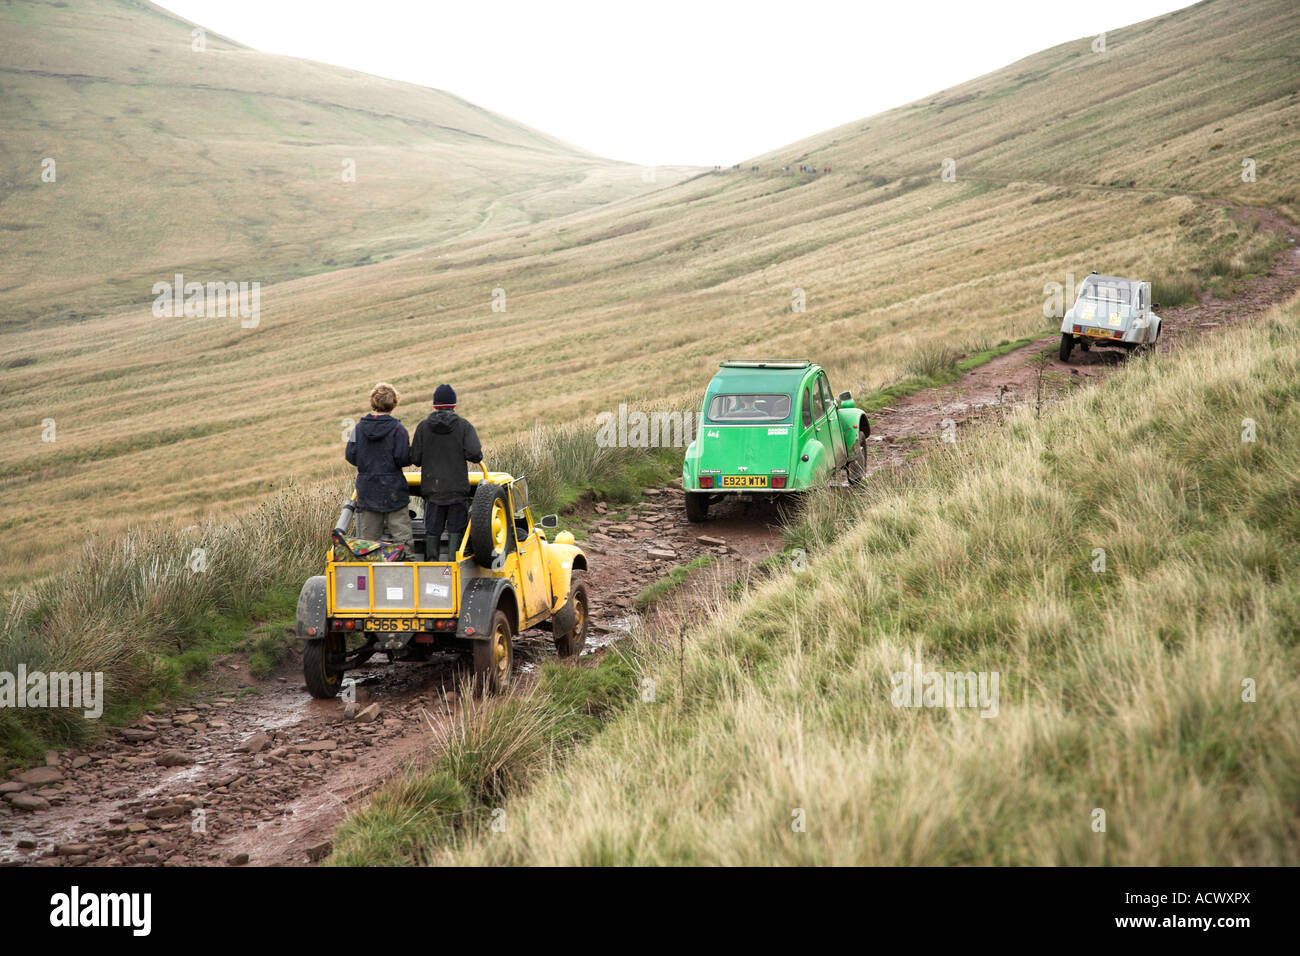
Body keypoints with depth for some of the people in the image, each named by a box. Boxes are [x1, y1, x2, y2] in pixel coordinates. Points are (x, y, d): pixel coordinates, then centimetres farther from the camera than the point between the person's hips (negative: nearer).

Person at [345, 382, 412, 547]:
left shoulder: (359, 428, 0)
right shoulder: (397, 429, -10)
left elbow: (351, 457, 0)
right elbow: (403, 459, -13)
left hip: (366, 490, 3)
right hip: (393, 491, -3)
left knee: (368, 538, 9)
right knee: (401, 538, 0)